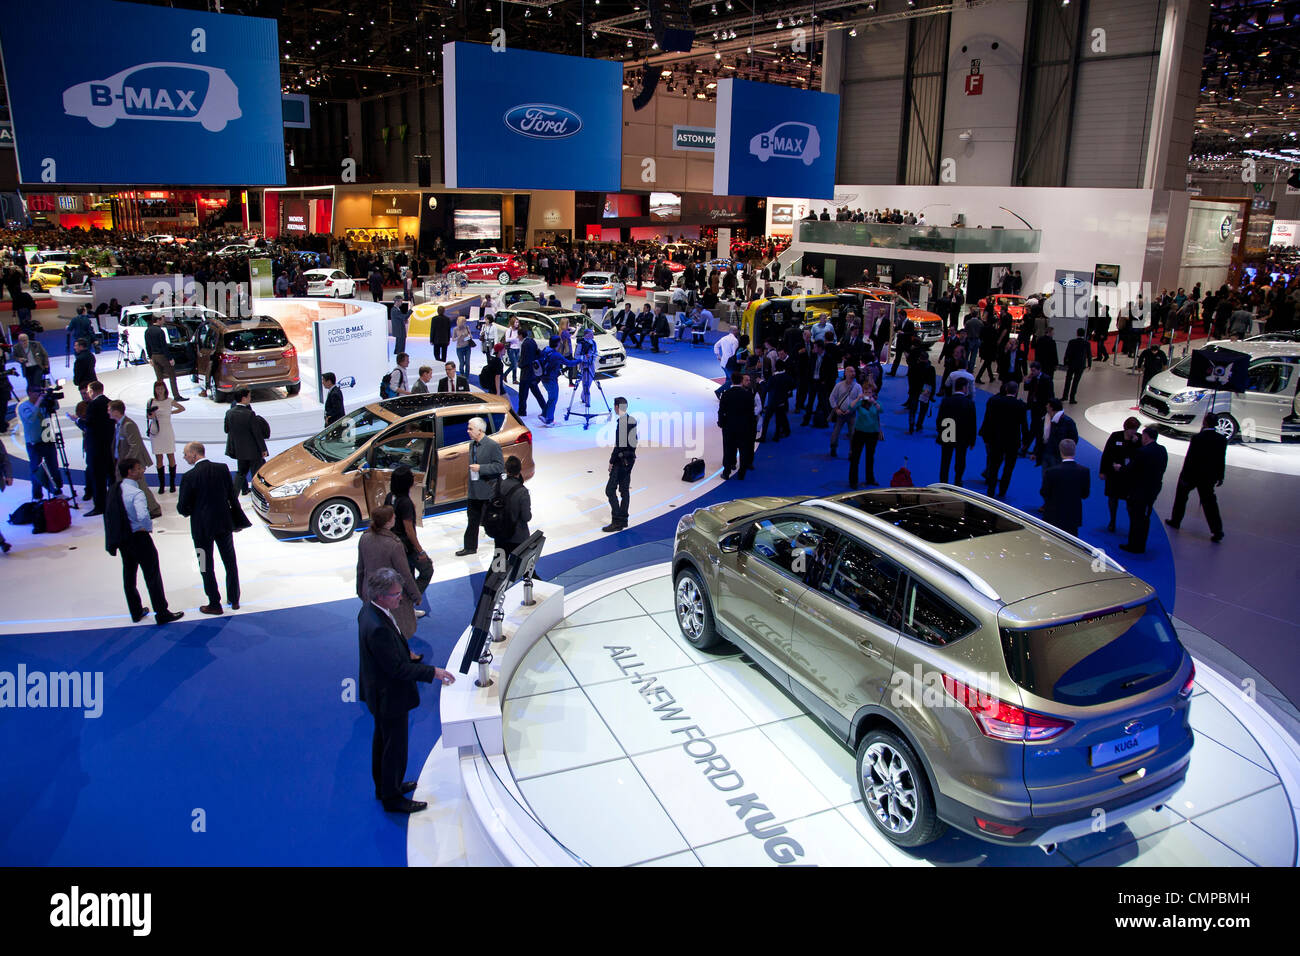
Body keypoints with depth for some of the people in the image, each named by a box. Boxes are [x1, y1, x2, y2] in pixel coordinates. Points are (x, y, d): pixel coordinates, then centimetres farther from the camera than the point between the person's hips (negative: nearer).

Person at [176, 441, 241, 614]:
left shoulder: (189, 477, -16)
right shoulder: (222, 469, -4)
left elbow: (182, 507, -12)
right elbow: (232, 496, 2)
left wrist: (188, 512, 12)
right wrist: (237, 518, 14)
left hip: (202, 528, -4)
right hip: (224, 523, 4)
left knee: (206, 567, 9)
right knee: (230, 563, 16)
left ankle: (215, 604, 16)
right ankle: (234, 600, 27)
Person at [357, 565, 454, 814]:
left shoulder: (370, 610, -5)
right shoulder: (378, 628, -35)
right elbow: (396, 668, -29)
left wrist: (405, 651, 11)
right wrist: (432, 672, -25)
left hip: (379, 692, 10)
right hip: (389, 696, -10)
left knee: (383, 740, 26)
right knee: (395, 746, 8)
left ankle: (384, 786, 44)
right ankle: (392, 798, 25)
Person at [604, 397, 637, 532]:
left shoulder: (621, 422, -19)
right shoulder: (633, 420, 8)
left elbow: (618, 444, -20)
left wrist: (611, 461, -13)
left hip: (621, 460, -9)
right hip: (631, 459, 9)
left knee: (610, 490, -4)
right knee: (625, 489, 14)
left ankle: (617, 521, -7)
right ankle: (623, 519, 19)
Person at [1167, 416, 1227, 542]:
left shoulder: (1197, 438, -18)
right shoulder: (1222, 439, -4)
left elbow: (1190, 458, -16)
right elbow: (1222, 460, 3)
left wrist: (1184, 476, -10)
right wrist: (1220, 477, 14)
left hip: (1193, 474, -4)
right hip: (1209, 476, 4)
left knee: (1181, 496, 17)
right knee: (1209, 502, 7)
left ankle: (1175, 521, 28)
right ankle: (1217, 531, 2)